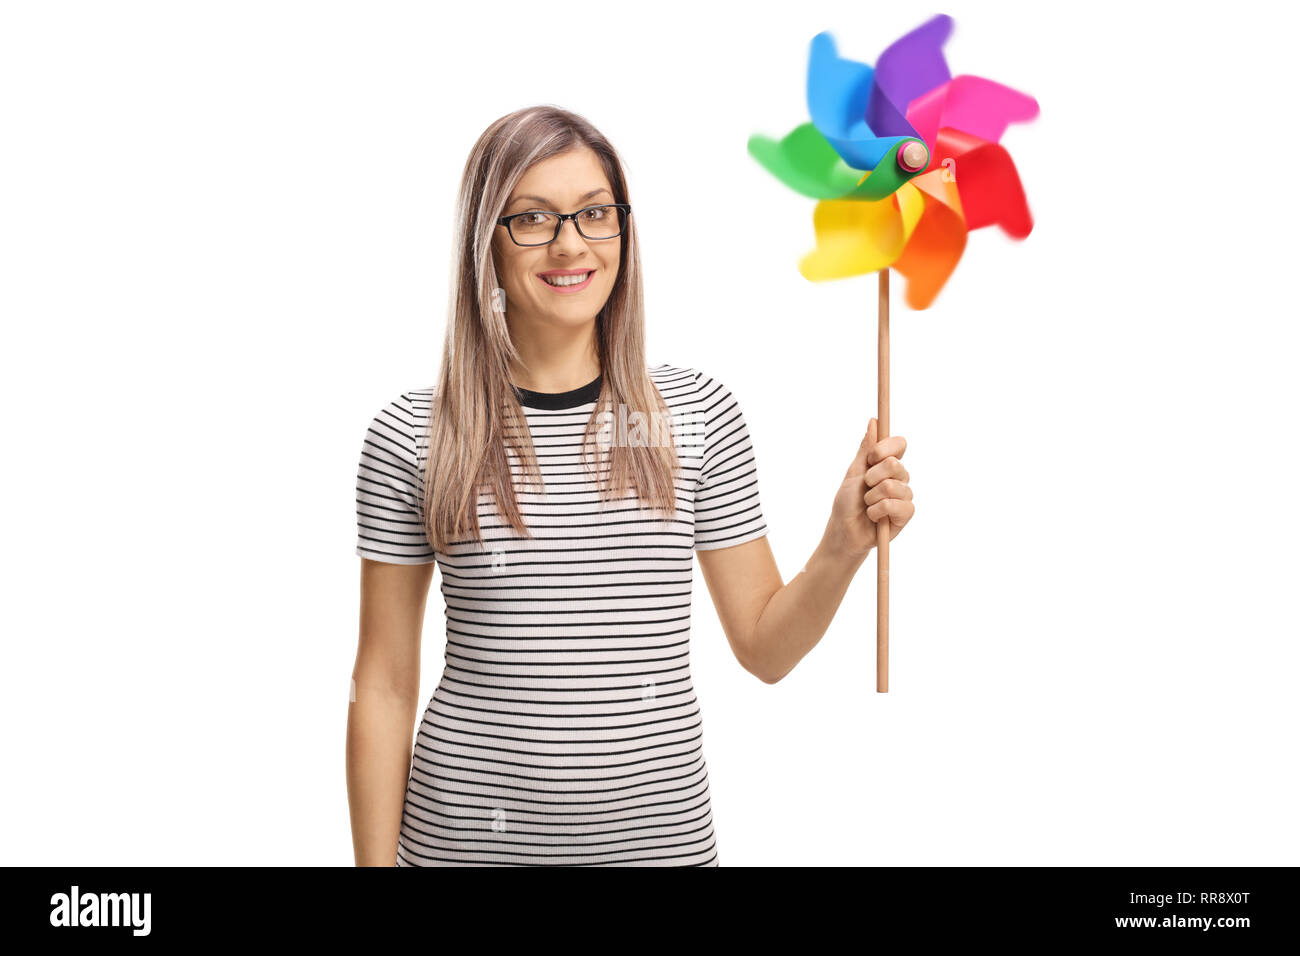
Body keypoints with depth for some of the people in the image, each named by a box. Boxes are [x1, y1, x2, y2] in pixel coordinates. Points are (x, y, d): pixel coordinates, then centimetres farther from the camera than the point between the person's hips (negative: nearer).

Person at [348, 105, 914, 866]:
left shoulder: (700, 412, -1)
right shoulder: (411, 437, -5)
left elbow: (764, 648, 4)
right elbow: (384, 687, -1)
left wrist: (843, 547, -12)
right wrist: (376, 857, -3)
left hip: (661, 832, 2)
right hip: (467, 837, -1)